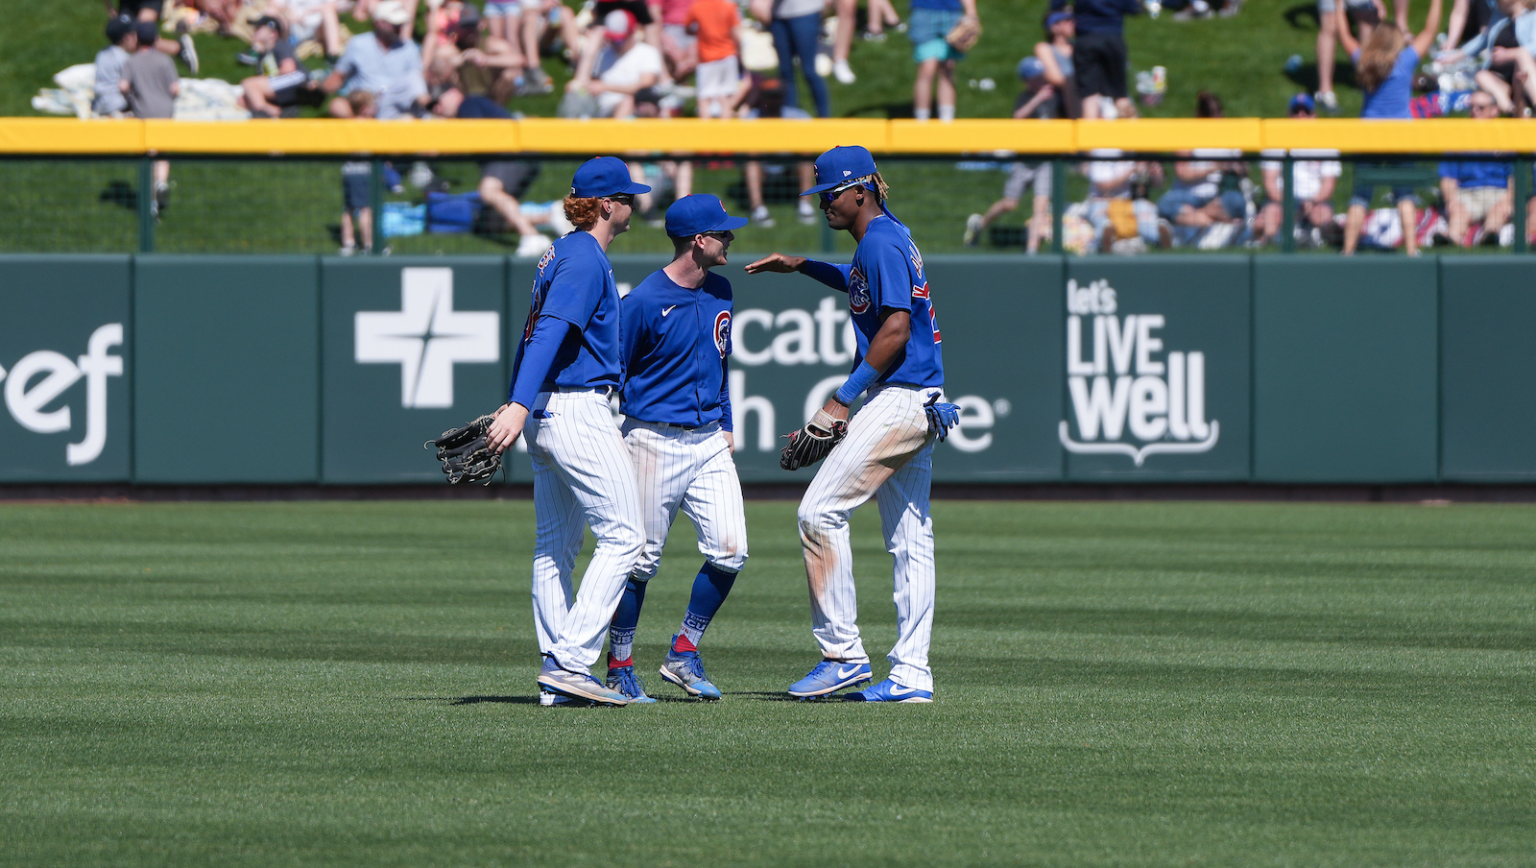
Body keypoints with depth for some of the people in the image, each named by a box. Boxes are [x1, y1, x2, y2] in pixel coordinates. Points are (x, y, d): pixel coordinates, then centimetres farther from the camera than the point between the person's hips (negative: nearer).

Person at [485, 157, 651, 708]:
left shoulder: (562, 254, 17)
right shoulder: (586, 260, -14)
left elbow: (538, 333, 22)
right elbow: (549, 333, -24)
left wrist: (515, 404, 27)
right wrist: (518, 407, -33)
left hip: (545, 414, 10)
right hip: (579, 411, -10)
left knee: (555, 545, 10)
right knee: (622, 536, -9)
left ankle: (556, 671, 12)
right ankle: (571, 663, -15)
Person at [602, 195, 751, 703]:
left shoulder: (719, 293, 9)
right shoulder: (645, 302, -13)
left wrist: (727, 426, 17)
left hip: (709, 442, 6)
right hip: (654, 441, -6)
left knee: (730, 551, -5)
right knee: (642, 558, -2)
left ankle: (684, 655, 9)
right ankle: (620, 669, 10)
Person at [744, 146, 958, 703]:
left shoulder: (881, 242, -13)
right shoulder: (892, 237, 17)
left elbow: (895, 329, -20)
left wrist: (844, 399, -16)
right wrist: (801, 267, 36)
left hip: (898, 400, -11)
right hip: (920, 405, 11)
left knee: (820, 511, -11)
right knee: (909, 537, 8)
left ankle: (842, 653, -11)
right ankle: (911, 675, 6)